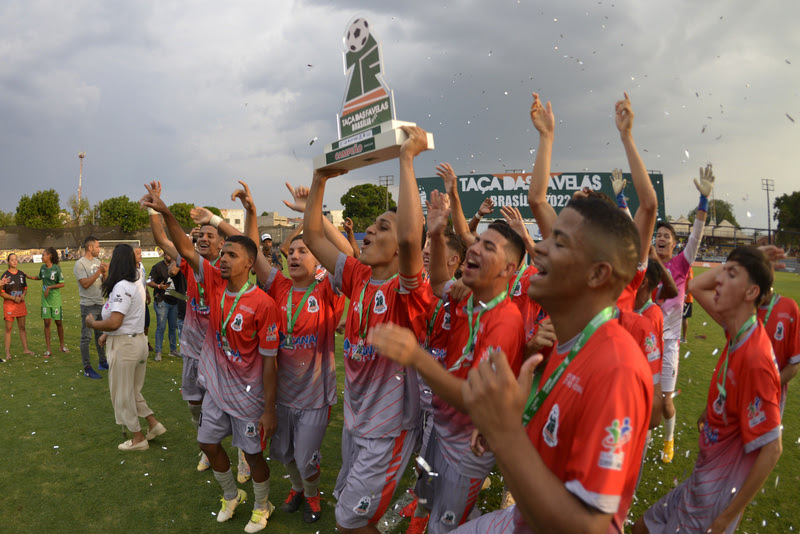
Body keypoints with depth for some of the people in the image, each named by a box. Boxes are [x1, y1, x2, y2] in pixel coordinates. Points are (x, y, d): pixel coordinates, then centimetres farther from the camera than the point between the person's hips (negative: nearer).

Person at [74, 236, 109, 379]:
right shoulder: (80, 264, -11)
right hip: (88, 306, -7)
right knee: (86, 337, -2)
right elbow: (85, 283, -19)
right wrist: (99, 271, -18)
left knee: (100, 334, 16)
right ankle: (87, 369, 2)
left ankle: (102, 362, 28)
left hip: (100, 303, 7)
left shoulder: (97, 262, 11)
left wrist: (105, 273, -7)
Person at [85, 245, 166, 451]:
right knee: (133, 391, 23)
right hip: (139, 340, 9)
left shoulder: (122, 287, -21)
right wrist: (108, 334, 15)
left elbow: (114, 323, -26)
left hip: (124, 345, -9)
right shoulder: (137, 284, 9)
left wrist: (92, 323, -9)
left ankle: (138, 438, 18)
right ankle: (154, 424, 23)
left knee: (122, 394, 8)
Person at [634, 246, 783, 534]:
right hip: (700, 482, 7)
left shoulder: (755, 360, -28)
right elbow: (696, 287, 10)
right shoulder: (736, 332, -5)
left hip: (717, 497, -7)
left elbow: (772, 449, -24)